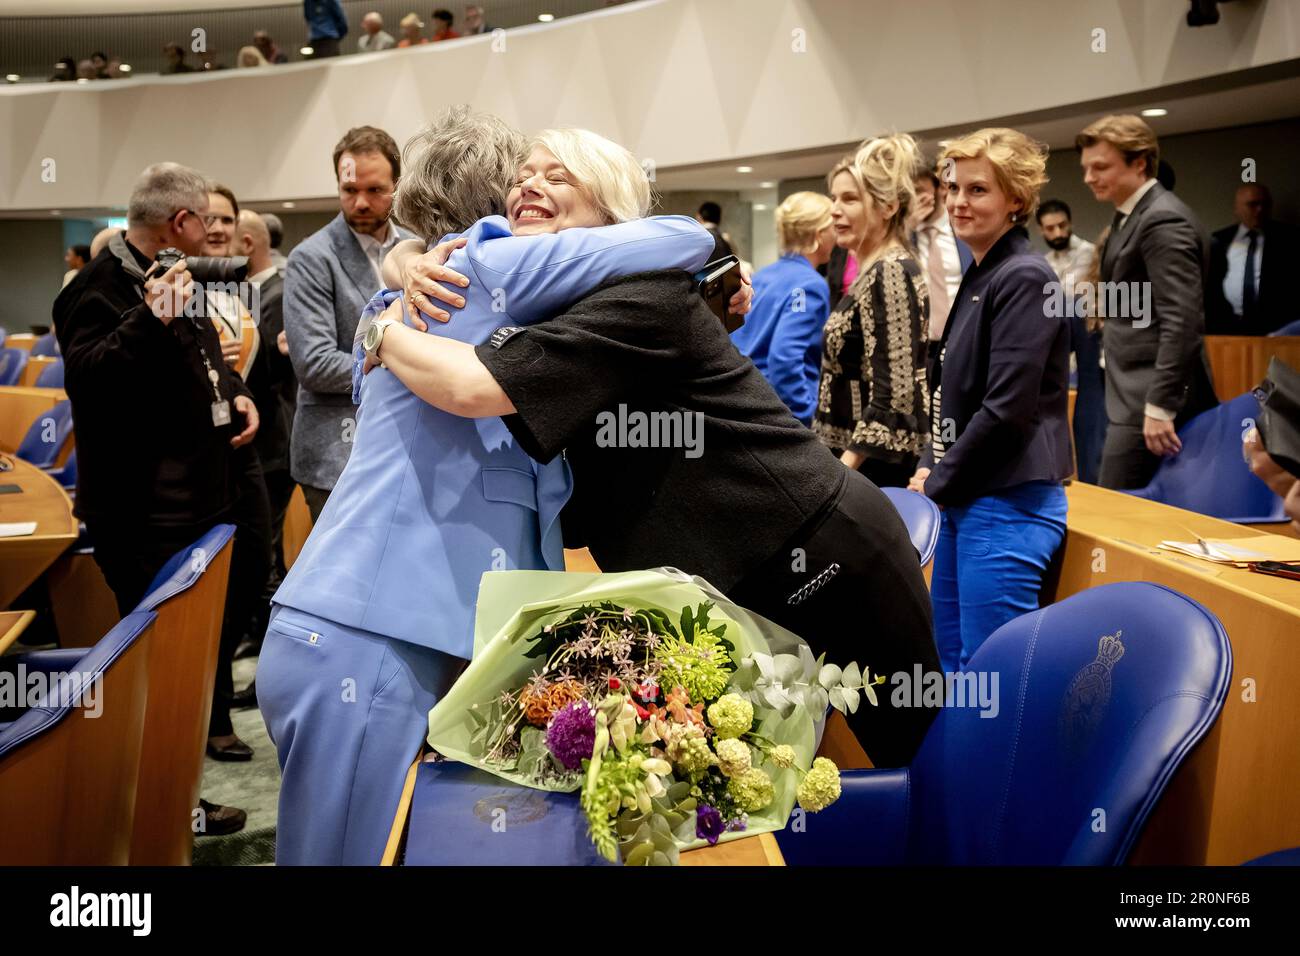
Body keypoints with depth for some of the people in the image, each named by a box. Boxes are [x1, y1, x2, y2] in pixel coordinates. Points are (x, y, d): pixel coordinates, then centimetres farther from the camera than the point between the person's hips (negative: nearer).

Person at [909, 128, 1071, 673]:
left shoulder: (1024, 278, -14)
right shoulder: (980, 275, 14)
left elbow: (1008, 408, -20)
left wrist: (938, 485, -10)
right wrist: (931, 467, 9)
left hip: (1007, 504, -9)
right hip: (965, 502, 10)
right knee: (950, 658, 17)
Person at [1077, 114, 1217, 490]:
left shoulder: (1163, 220, -16)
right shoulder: (1131, 216, 15)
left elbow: (1182, 322, -22)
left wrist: (1160, 407, -23)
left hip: (1152, 398, -10)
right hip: (1134, 393, 10)